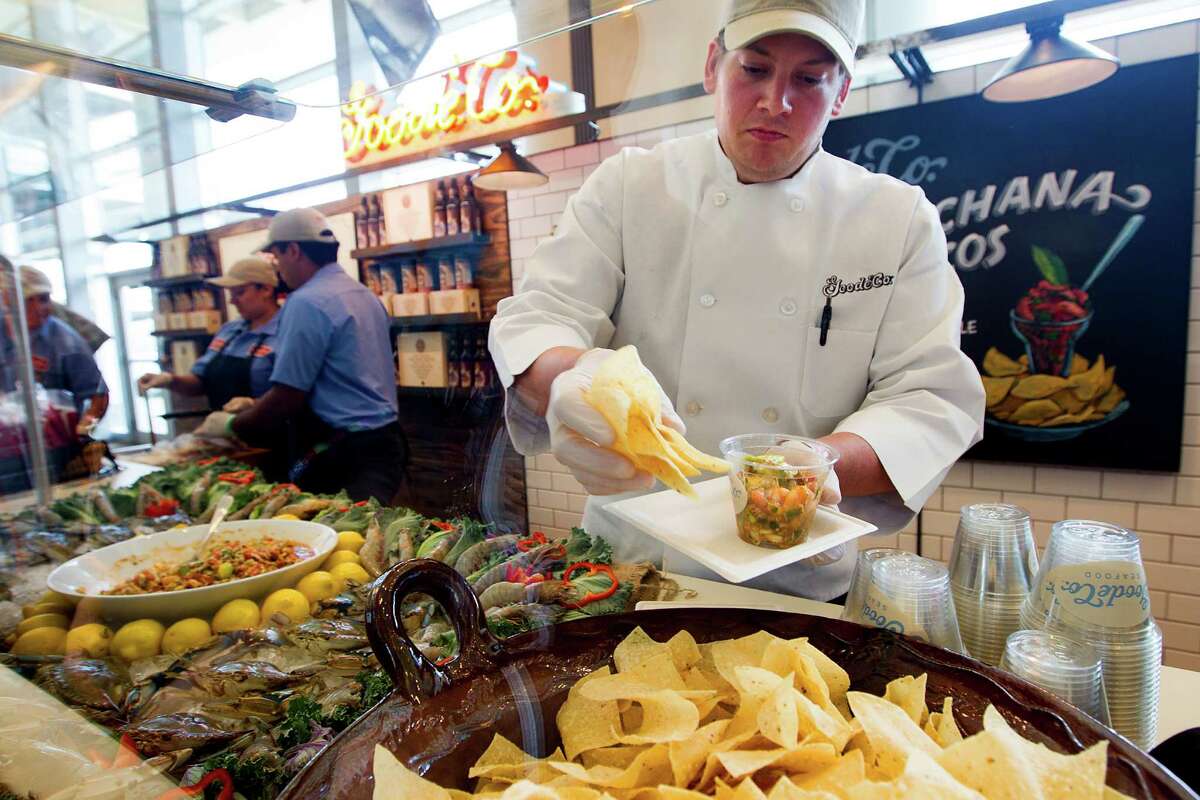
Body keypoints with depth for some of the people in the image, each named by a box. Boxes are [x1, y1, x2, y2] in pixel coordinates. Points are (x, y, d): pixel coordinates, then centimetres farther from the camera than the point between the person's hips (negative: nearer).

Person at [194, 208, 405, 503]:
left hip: (345, 458, -9)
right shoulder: (366, 295, 14)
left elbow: (287, 397, -15)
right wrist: (254, 406, 24)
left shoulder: (307, 303, -13)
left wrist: (231, 425, 4)